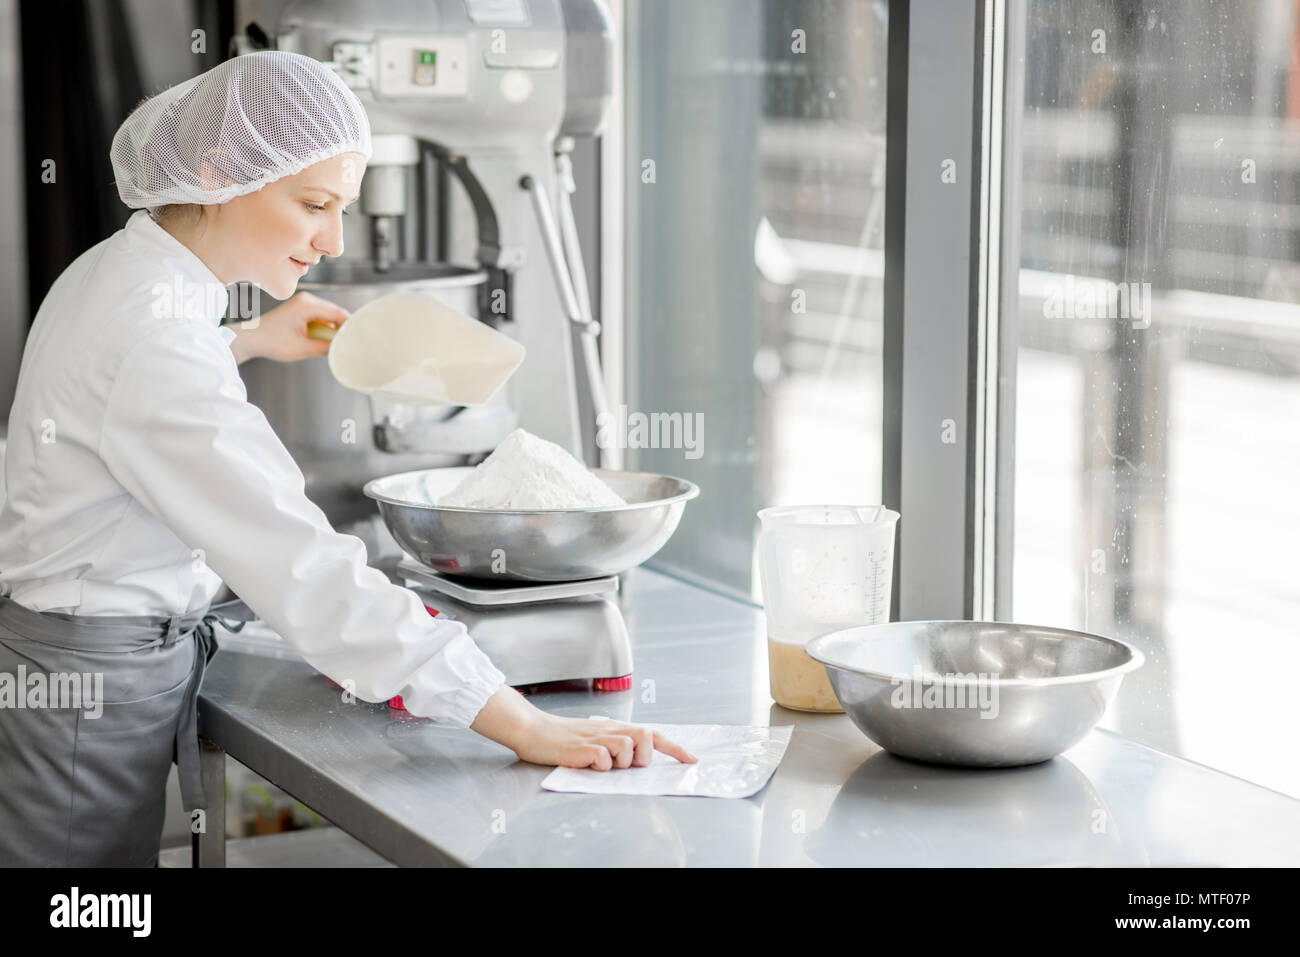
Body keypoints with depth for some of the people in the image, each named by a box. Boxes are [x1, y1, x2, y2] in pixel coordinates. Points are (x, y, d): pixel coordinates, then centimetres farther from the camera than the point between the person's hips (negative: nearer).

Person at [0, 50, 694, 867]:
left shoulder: (115, 271, 5)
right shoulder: (155, 342, -26)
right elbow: (308, 574, -32)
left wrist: (247, 342, 23)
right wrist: (525, 727, -33)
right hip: (86, 691, -10)